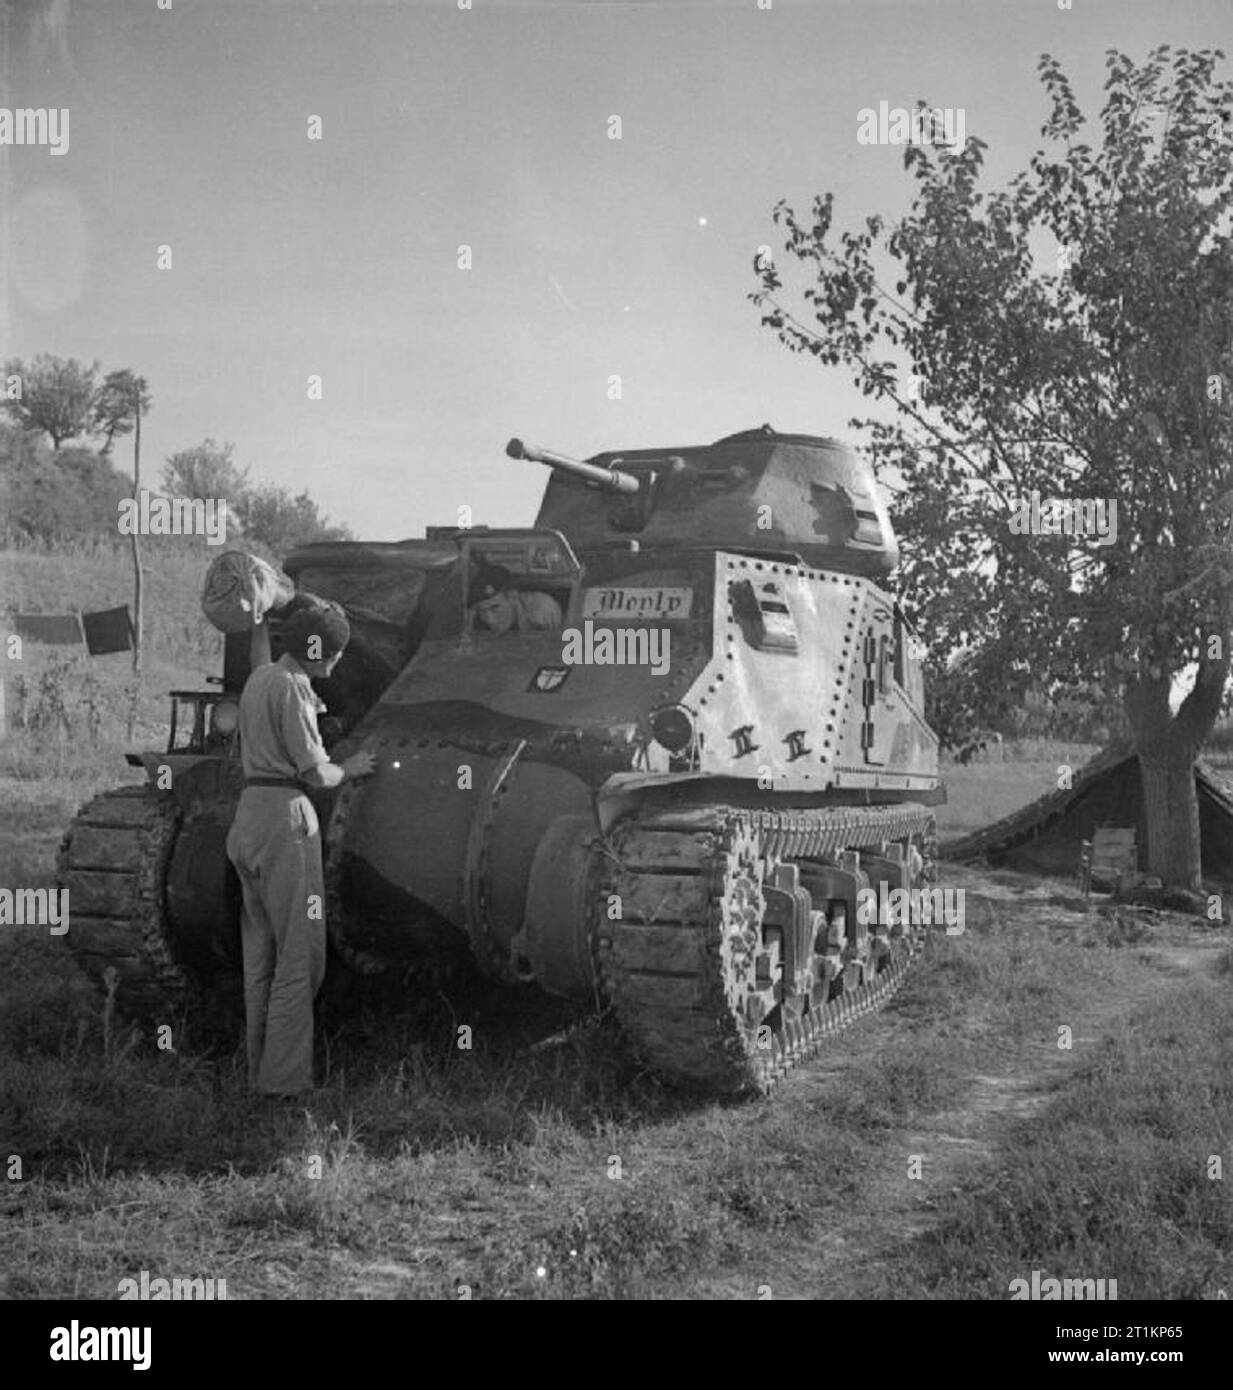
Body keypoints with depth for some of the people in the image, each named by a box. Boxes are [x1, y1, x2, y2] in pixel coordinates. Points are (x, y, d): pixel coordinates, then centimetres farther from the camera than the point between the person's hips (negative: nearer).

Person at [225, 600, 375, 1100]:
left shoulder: (258, 678, 15)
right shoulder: (291, 687, -13)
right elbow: (314, 773, -14)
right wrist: (349, 769, 6)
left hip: (247, 816, 10)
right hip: (285, 820, -10)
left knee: (259, 954, 14)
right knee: (299, 956, -4)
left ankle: (259, 1069, 21)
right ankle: (284, 1078, -1)